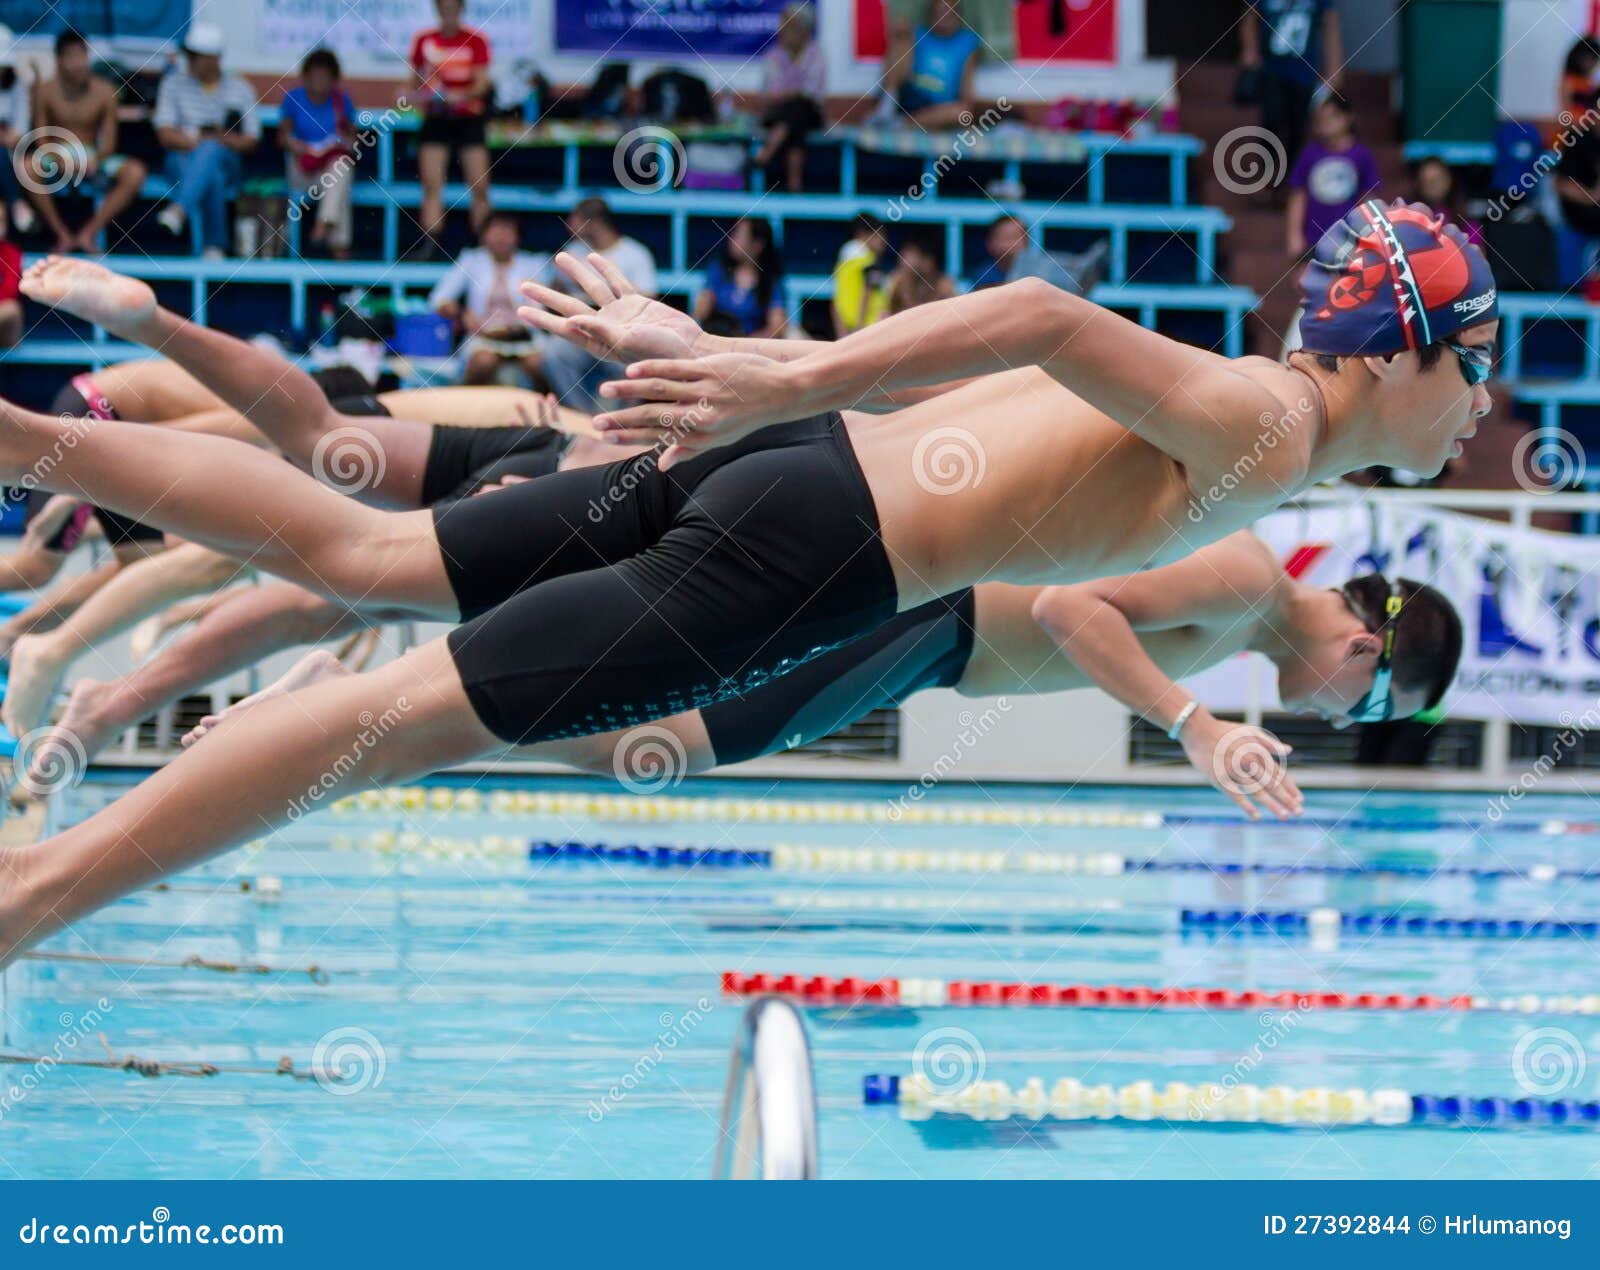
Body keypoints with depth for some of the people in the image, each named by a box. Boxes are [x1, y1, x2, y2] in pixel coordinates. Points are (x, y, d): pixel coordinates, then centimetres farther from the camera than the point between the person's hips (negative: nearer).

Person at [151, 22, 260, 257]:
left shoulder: (240, 89, 13)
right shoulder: (174, 83, 12)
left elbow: (250, 141, 8)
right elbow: (165, 135, 3)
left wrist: (224, 140, -14)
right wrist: (195, 142, -16)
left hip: (225, 159, 0)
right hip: (182, 160, 0)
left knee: (211, 150, -39)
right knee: (212, 175, -38)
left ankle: (179, 209, -61)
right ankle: (213, 246, -44)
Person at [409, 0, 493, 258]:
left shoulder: (476, 41, -3)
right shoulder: (423, 40, 4)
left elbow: (482, 83, -9)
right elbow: (416, 82, 14)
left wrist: (461, 95, -27)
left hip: (468, 118, -1)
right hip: (435, 118, 2)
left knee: (480, 187, -5)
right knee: (431, 185, -7)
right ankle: (429, 245, -8)